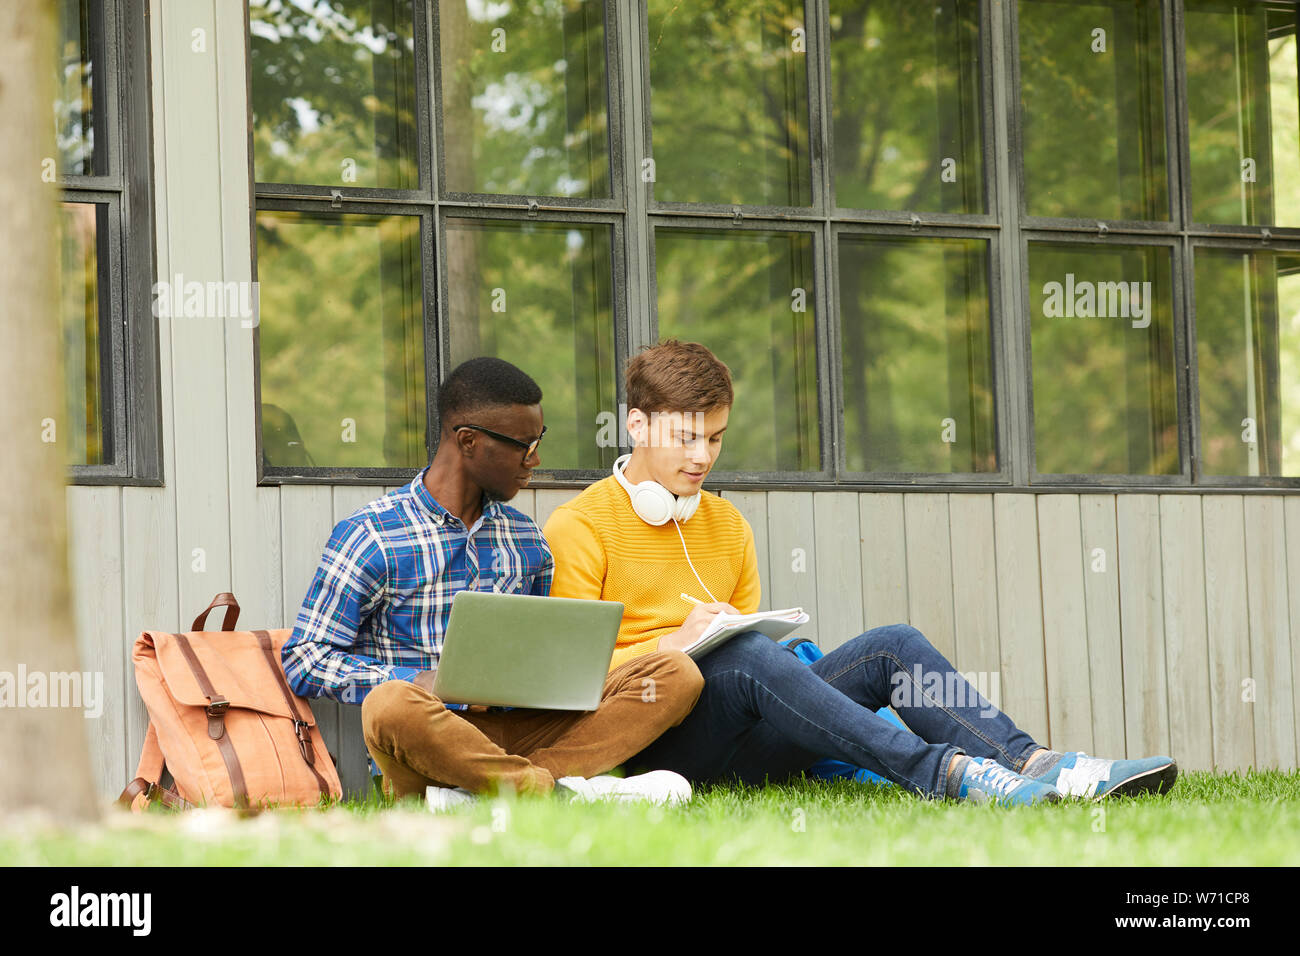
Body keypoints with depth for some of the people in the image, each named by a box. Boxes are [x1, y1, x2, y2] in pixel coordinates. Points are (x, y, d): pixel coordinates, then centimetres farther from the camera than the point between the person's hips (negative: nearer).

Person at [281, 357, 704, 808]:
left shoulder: (526, 540, 20)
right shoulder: (370, 536, 2)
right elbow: (303, 660, -2)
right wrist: (419, 683, -17)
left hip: (515, 730, 6)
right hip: (427, 741, -6)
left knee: (676, 673, -14)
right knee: (392, 705, -42)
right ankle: (566, 789, -29)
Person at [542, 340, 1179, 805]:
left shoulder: (727, 526, 24)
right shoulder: (578, 528, 3)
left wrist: (765, 640, 1)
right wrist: (671, 644, -15)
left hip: (744, 750, 6)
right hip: (650, 737, -6)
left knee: (892, 644, -15)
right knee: (747, 655, -37)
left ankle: (1030, 763, -35)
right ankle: (942, 774, -49)